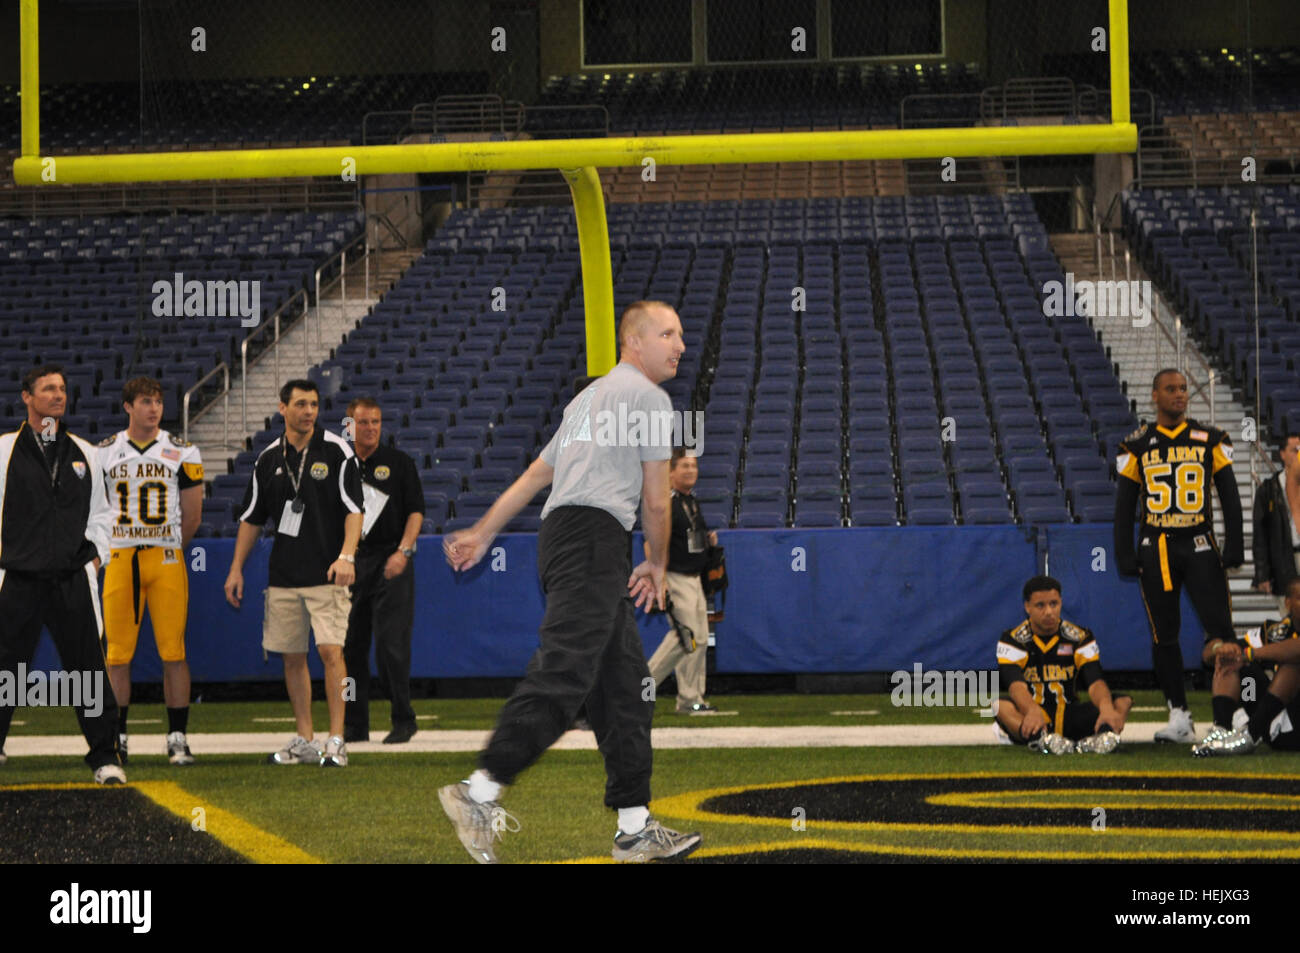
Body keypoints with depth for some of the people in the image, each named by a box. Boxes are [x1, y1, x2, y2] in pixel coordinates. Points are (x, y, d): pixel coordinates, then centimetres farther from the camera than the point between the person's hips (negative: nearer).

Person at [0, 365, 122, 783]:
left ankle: (105, 757, 6)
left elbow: (100, 513, 20)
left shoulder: (85, 454, 12)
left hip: (73, 579, 2)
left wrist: (97, 554, 8)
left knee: (88, 668, 0)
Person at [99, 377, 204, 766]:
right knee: (118, 653, 0)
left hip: (167, 560, -1)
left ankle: (178, 737, 1)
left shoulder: (182, 453, 5)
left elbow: (191, 517, 9)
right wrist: (105, 551, 12)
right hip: (119, 559, 1)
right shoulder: (104, 452, 7)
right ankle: (116, 737, 9)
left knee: (173, 651, -4)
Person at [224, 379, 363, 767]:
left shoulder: (336, 451, -2)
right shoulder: (269, 458, 9)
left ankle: (336, 741, -10)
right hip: (283, 575, 4)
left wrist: (346, 556, -20)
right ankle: (304, 741, 15)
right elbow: (251, 517, 15)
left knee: (330, 650, -13)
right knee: (292, 656, 7)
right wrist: (237, 569, 11)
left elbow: (354, 509, -7)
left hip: (327, 573, -4)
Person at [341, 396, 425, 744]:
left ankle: (403, 720, 1)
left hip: (390, 562, -4)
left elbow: (415, 511, -1)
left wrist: (403, 551, -14)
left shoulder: (399, 462, 3)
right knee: (350, 645, 4)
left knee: (391, 643, -8)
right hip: (351, 560, 4)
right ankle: (354, 725, 11)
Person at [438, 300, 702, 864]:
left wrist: (482, 535, 28)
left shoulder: (589, 397, 30)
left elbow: (534, 476, 28)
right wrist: (657, 566, 16)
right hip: (595, 534, -10)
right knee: (564, 672, -21)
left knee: (625, 684, 7)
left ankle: (635, 826, 5)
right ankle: (481, 792, -31)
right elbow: (655, 501, 4)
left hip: (560, 536, 10)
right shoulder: (647, 396, 3)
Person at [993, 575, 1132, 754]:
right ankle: (1041, 739, -64)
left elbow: (1095, 682, -11)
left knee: (1123, 702, -18)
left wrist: (1106, 708, -36)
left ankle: (1103, 734, -51)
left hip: (1068, 718, 3)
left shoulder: (1080, 638, 4)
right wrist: (1033, 711, -46)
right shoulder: (1013, 640, -4)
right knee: (1001, 706, -36)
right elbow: (1016, 685, -22)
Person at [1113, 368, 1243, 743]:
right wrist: (1125, 554, 0)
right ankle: (1179, 715, 9)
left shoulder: (1210, 441, 6)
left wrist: (1234, 546, -2)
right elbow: (1124, 506, 8)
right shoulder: (1138, 446, 6)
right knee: (1164, 634, 2)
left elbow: (1230, 498, 7)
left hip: (1200, 546, -1)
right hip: (1156, 549, 1)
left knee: (1219, 628, -8)